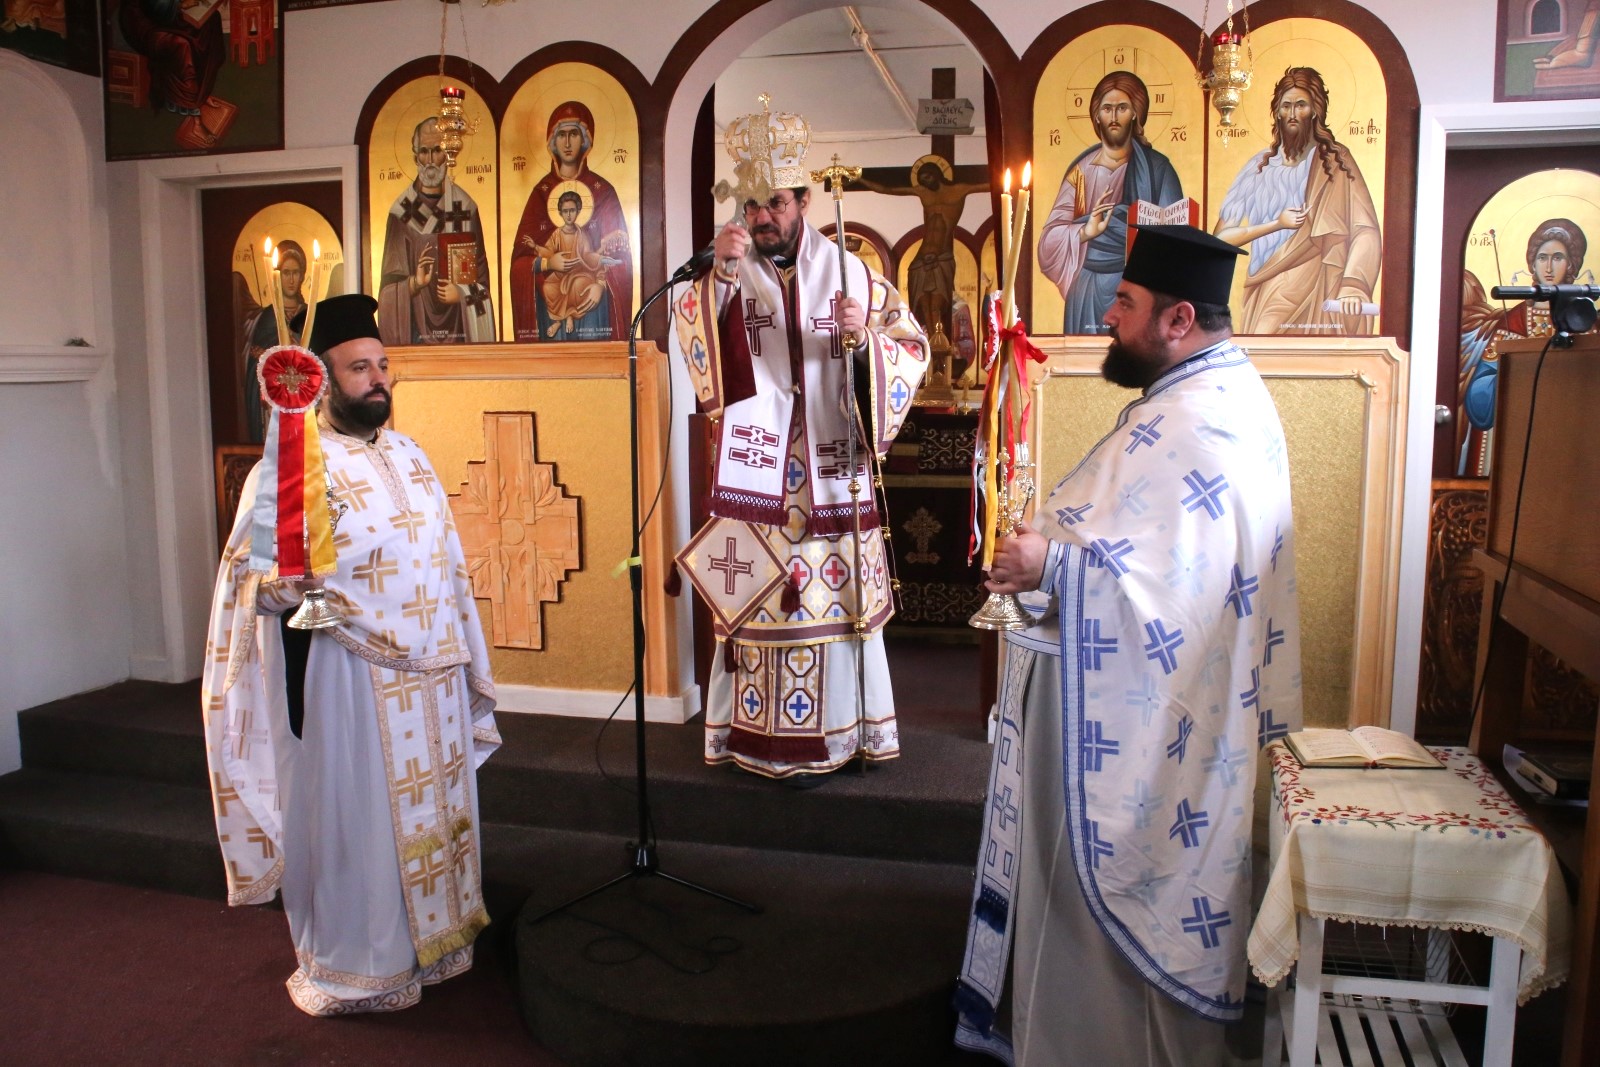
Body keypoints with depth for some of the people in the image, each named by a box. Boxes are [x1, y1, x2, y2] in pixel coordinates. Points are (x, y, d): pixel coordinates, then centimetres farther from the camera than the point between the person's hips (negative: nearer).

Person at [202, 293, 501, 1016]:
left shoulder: (408, 455, 11)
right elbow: (253, 582, -16)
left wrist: (466, 658, 17)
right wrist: (303, 581, -37)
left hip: (431, 673, 7)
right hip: (346, 675, -7)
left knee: (434, 806, 16)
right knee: (356, 818, 3)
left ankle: (433, 939, 34)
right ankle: (351, 970, 22)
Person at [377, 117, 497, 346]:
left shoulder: (466, 208, 4)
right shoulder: (401, 211, 1)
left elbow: (481, 276, 8)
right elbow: (389, 283, 0)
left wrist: (461, 293, -10)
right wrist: (414, 283, -19)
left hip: (459, 327, 1)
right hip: (416, 327, -1)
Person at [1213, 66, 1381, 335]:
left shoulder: (1335, 160, 2)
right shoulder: (1261, 165, 11)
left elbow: (1365, 231, -10)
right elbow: (1223, 236, 5)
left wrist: (1352, 286, -25)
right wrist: (1277, 224, -8)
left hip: (1313, 295, -3)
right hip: (1265, 294, 3)